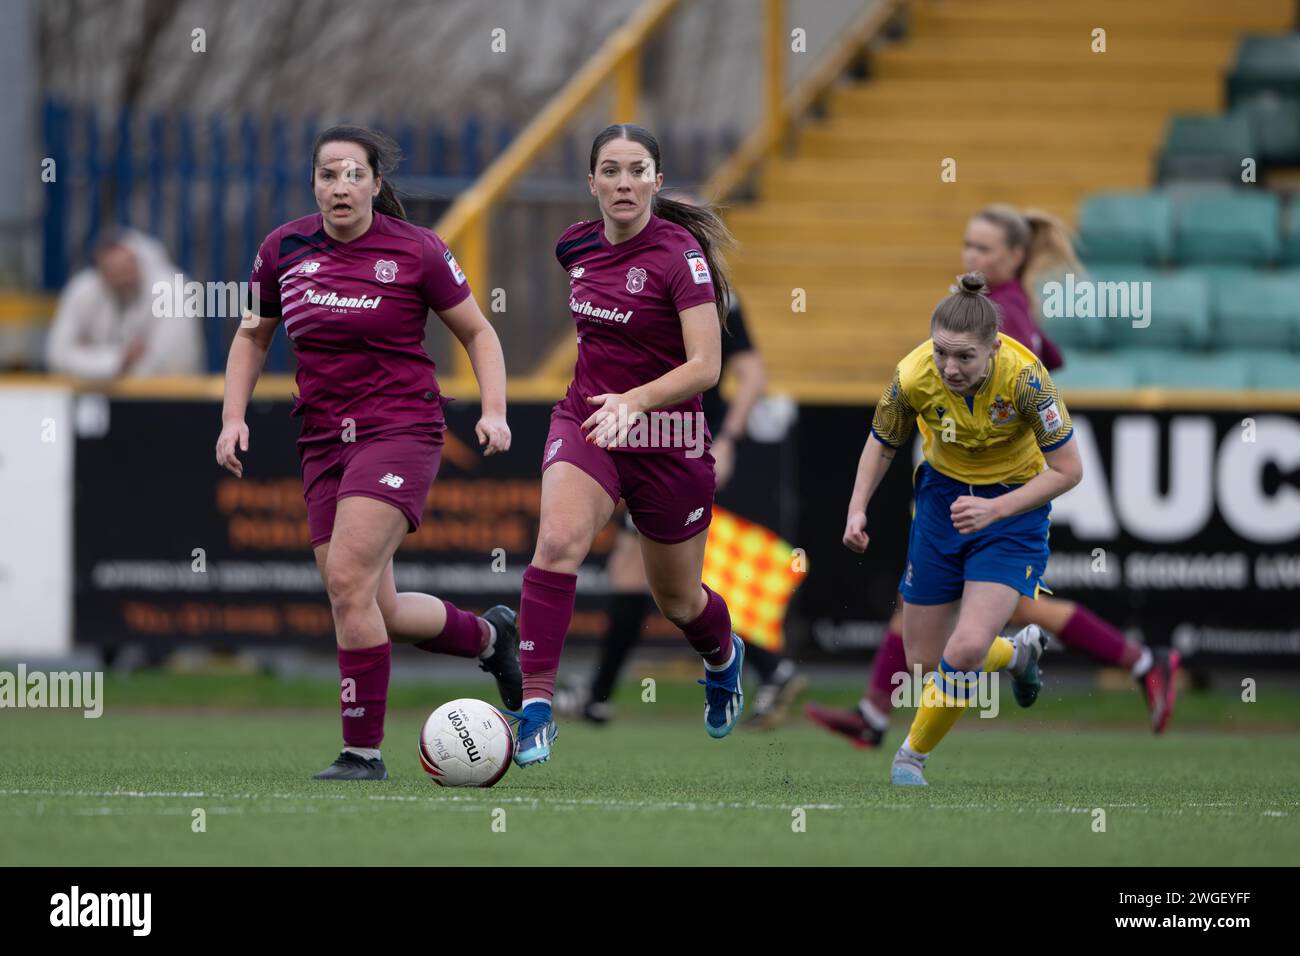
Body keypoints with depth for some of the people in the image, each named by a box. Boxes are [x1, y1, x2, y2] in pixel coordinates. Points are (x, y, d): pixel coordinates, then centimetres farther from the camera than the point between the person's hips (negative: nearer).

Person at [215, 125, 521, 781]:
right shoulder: (284, 250, 5)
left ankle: (363, 750, -14)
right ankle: (489, 635, 33)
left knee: (347, 578, -21)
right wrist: (234, 417, 7)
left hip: (401, 430, -5)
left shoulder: (415, 252, -5)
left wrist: (494, 412, -8)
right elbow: (252, 336, 20)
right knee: (379, 613, 3)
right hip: (324, 442, 5)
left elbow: (478, 334, 5)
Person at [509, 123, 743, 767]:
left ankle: (723, 658, 52)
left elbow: (705, 366, -23)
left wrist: (635, 400, -36)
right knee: (558, 540, -27)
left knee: (678, 600, 15)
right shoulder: (578, 246, 2)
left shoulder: (680, 254, -16)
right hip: (585, 422, 3)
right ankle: (536, 704, -29)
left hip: (667, 438, -3)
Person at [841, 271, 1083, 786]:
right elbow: (882, 444, 0)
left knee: (965, 651, -20)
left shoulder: (1023, 376, -30)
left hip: (1014, 503, -3)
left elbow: (1067, 469, -21)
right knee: (923, 660, 7)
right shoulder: (913, 376, -22)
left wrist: (994, 510, -30)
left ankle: (914, 753, 7)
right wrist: (857, 508, -14)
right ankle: (1018, 652, 38)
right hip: (943, 494, 3)